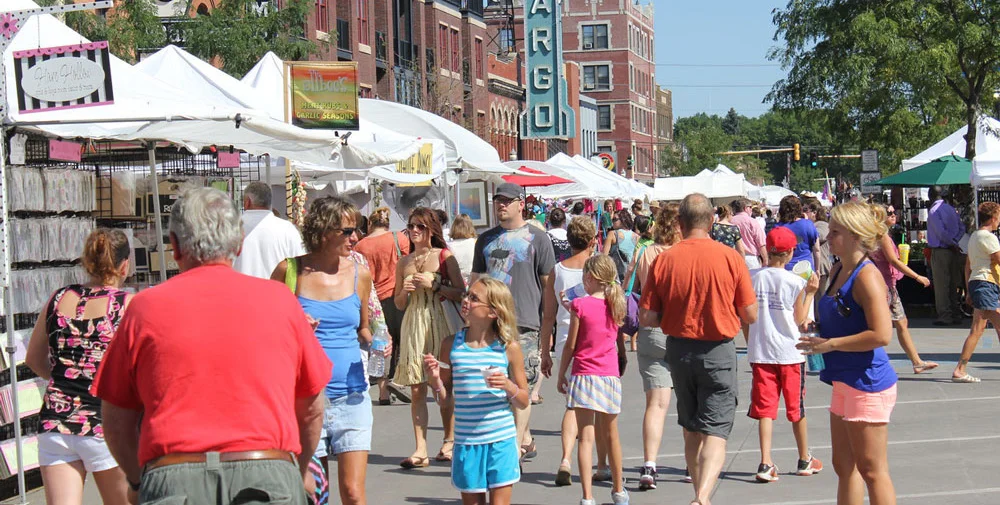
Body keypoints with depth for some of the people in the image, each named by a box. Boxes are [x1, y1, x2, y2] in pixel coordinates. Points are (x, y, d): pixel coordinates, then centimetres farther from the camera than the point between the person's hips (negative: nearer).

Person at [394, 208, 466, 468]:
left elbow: (461, 292, -4)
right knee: (416, 389, -2)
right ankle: (420, 450, -3)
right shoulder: (403, 263, 11)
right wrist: (405, 291, -3)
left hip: (440, 322, -3)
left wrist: (434, 285, -13)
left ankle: (449, 441, 18)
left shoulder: (444, 256, 0)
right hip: (413, 325, 3)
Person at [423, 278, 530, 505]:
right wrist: (435, 379, -11)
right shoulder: (452, 345, 2)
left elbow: (524, 401, 3)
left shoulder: (509, 348, -3)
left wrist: (508, 386, -16)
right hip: (466, 441, 2)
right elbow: (444, 398, 8)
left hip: (501, 439, -2)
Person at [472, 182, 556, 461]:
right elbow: (476, 282, 21)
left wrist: (547, 328, -6)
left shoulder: (537, 238, 2)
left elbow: (550, 286, 0)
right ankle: (526, 440, 22)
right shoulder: (486, 239, 16)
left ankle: (516, 448, -4)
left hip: (525, 324, -5)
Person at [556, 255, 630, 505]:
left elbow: (570, 345, -5)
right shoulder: (616, 305, 4)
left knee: (586, 437, -4)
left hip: (584, 375, -4)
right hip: (610, 376, 4)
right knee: (611, 435, 17)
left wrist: (561, 374, 7)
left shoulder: (580, 305, -8)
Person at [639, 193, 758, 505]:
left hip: (679, 349, 3)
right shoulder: (730, 257, -9)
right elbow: (750, 315, -5)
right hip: (718, 351, -2)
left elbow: (646, 318, -5)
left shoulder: (663, 260, -6)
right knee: (715, 433, -2)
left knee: (691, 432, 18)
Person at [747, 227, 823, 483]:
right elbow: (800, 320, -3)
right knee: (796, 407, 12)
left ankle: (765, 463, -8)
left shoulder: (751, 278, -2)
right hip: (790, 353, -1)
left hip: (760, 353, 1)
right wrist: (810, 293, 3)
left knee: (764, 407, 2)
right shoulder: (795, 282, -9)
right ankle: (804, 460, 26)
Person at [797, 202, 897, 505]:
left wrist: (829, 344, -20)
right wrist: (817, 336, 8)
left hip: (868, 384, -10)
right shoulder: (837, 272, 10)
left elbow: (882, 334, -26)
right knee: (844, 465, 16)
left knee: (871, 471, -2)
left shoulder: (867, 276, -18)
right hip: (845, 382, 10)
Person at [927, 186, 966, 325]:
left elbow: (941, 232, -19)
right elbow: (962, 228, 8)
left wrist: (953, 244, -8)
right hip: (952, 251, 7)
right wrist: (954, 242, -2)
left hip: (939, 252, -7)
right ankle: (956, 315, 17)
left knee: (941, 285, -3)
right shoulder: (951, 209, 11)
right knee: (953, 285, 13)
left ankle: (944, 316, -4)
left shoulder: (934, 211, -11)